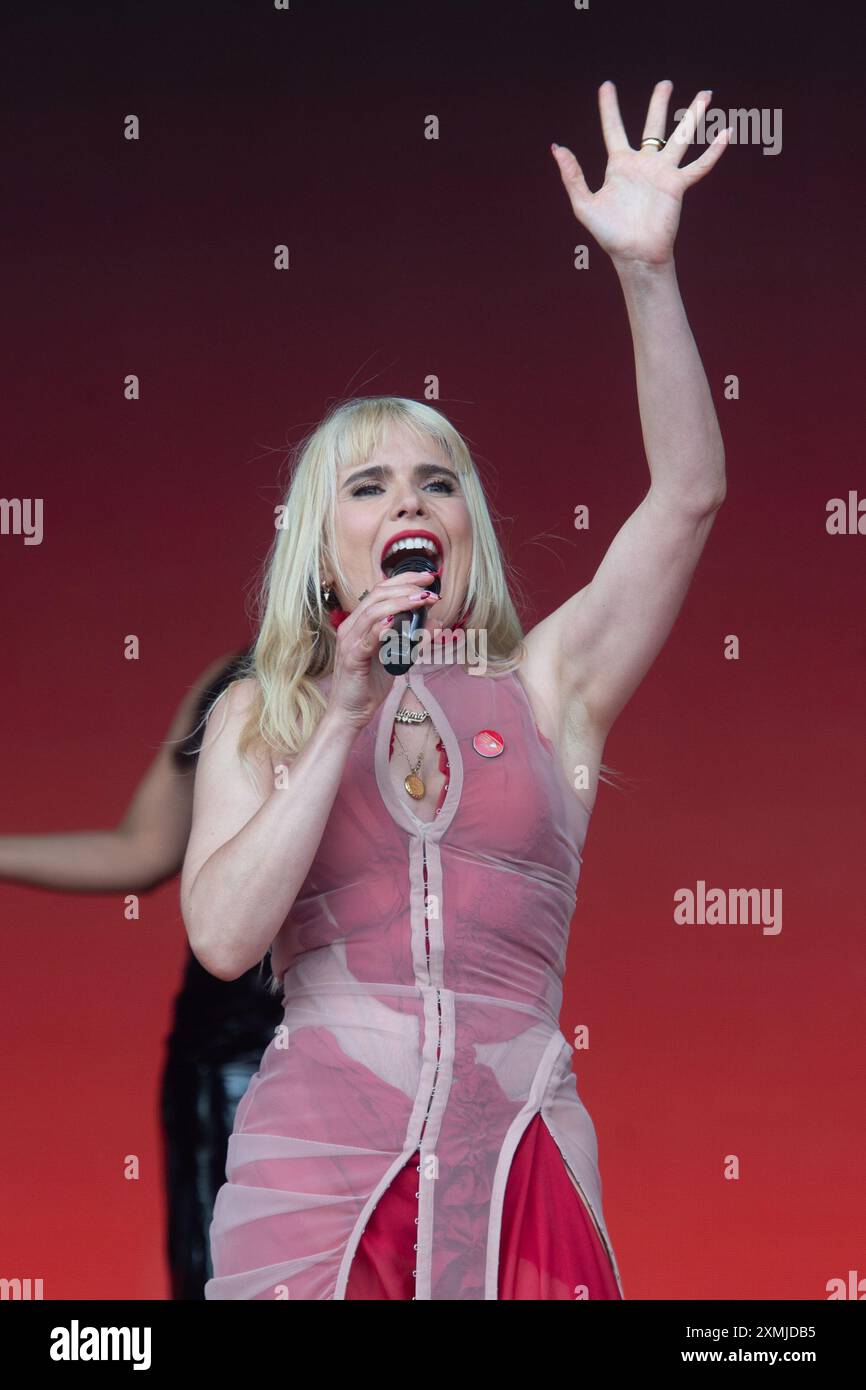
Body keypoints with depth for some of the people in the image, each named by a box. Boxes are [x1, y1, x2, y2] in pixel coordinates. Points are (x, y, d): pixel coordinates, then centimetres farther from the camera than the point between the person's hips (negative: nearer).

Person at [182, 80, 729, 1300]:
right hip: (322, 1155, 0)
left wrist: (646, 272, -12)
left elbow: (688, 494, -2)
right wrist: (347, 717, -9)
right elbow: (222, 937, -6)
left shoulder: (545, 688, 8)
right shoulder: (259, 717, 8)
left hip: (516, 1154, 1)